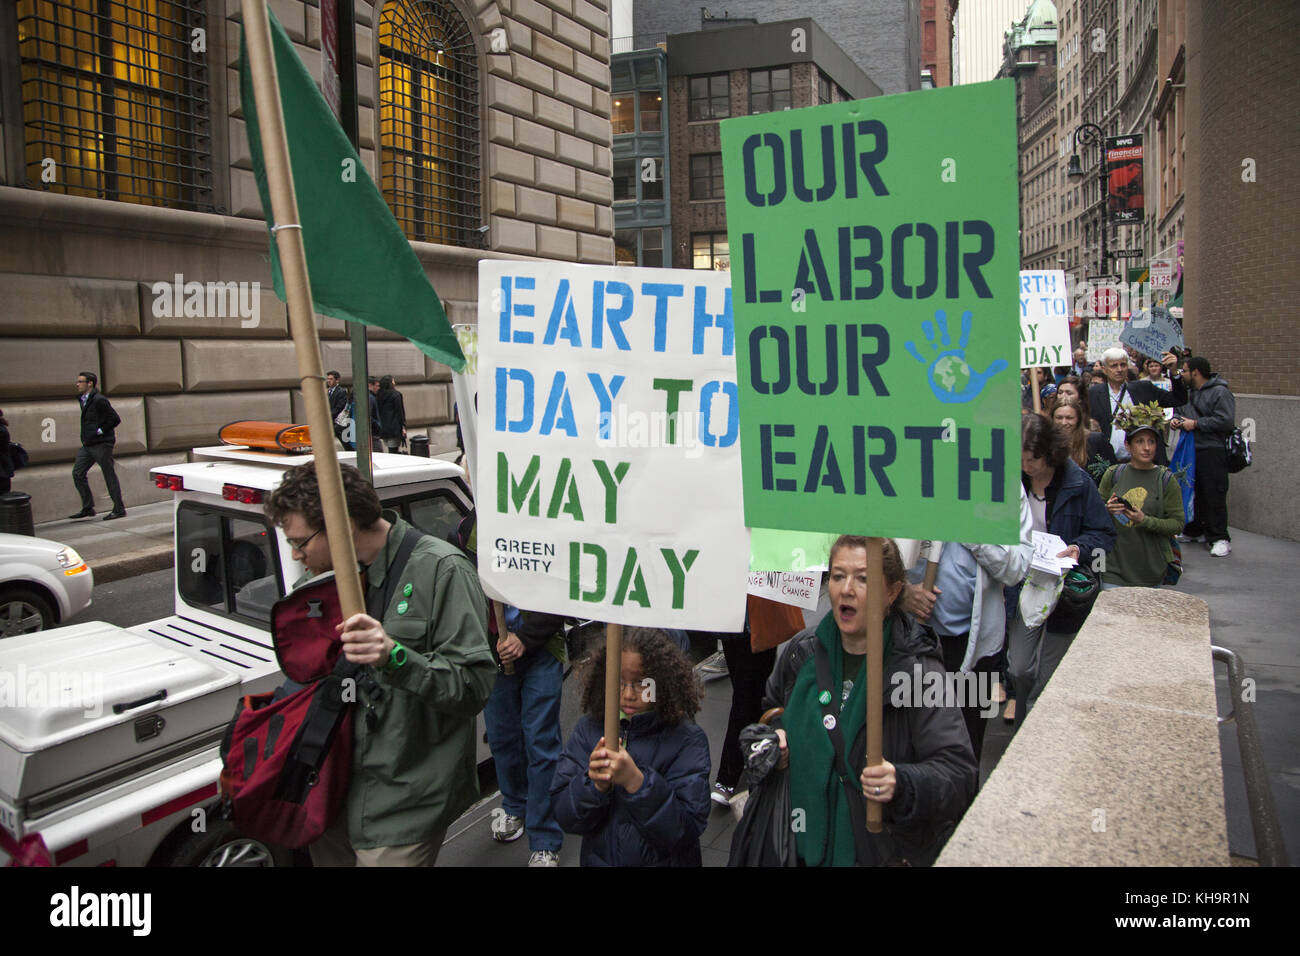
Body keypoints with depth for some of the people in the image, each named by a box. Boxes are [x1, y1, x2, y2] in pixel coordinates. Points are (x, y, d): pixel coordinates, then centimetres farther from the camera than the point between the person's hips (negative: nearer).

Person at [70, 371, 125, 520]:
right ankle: (87, 508, 13)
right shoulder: (84, 400, 15)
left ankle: (119, 510, 4)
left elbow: (115, 419, -17)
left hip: (101, 445, -9)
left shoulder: (99, 400, -13)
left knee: (109, 476, -3)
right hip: (88, 445, 9)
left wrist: (99, 432, -16)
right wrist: (86, 437, 14)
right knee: (77, 473, 6)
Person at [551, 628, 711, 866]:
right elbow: (565, 817, 0)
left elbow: (687, 830, -11)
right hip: (599, 858, 2)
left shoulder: (688, 739, -6)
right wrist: (595, 785, -17)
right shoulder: (588, 728, 0)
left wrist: (636, 782, -22)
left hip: (664, 860, -2)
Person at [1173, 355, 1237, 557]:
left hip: (1212, 451, -8)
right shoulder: (1188, 391, 15)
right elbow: (1180, 409, 30)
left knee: (1214, 495, -8)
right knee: (1193, 492, 15)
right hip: (1190, 450, 8)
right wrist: (1176, 419, 6)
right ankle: (1193, 531, 28)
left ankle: (1219, 538, -5)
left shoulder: (1220, 392, -11)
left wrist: (1196, 424, -16)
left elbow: (1226, 420, -20)